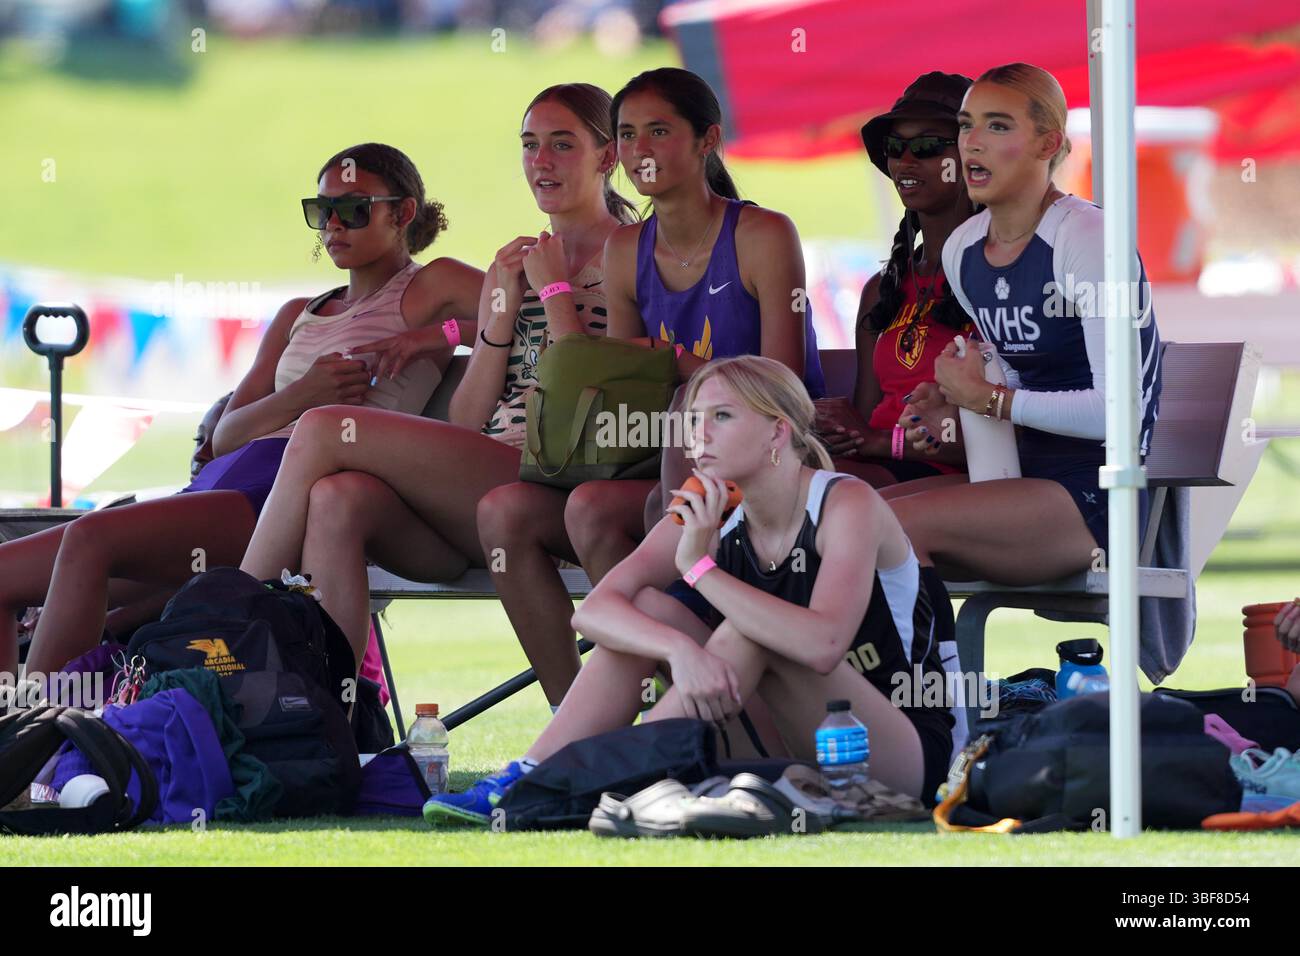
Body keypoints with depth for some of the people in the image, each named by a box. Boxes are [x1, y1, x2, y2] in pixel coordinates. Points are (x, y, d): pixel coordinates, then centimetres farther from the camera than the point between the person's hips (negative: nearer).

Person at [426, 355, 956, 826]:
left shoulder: (847, 505, -16)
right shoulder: (707, 518, 1)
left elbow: (822, 645, -34)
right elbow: (593, 612, -13)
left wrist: (701, 567, -31)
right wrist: (681, 649, -34)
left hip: (911, 749, -6)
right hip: (791, 751, 6)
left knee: (749, 631, -29)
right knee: (643, 608, -7)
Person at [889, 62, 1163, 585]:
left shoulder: (1085, 239, -14)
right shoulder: (962, 250, 12)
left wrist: (988, 399, -14)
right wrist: (956, 403, 5)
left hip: (1094, 498, -8)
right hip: (1024, 479, 8)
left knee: (897, 522, -25)